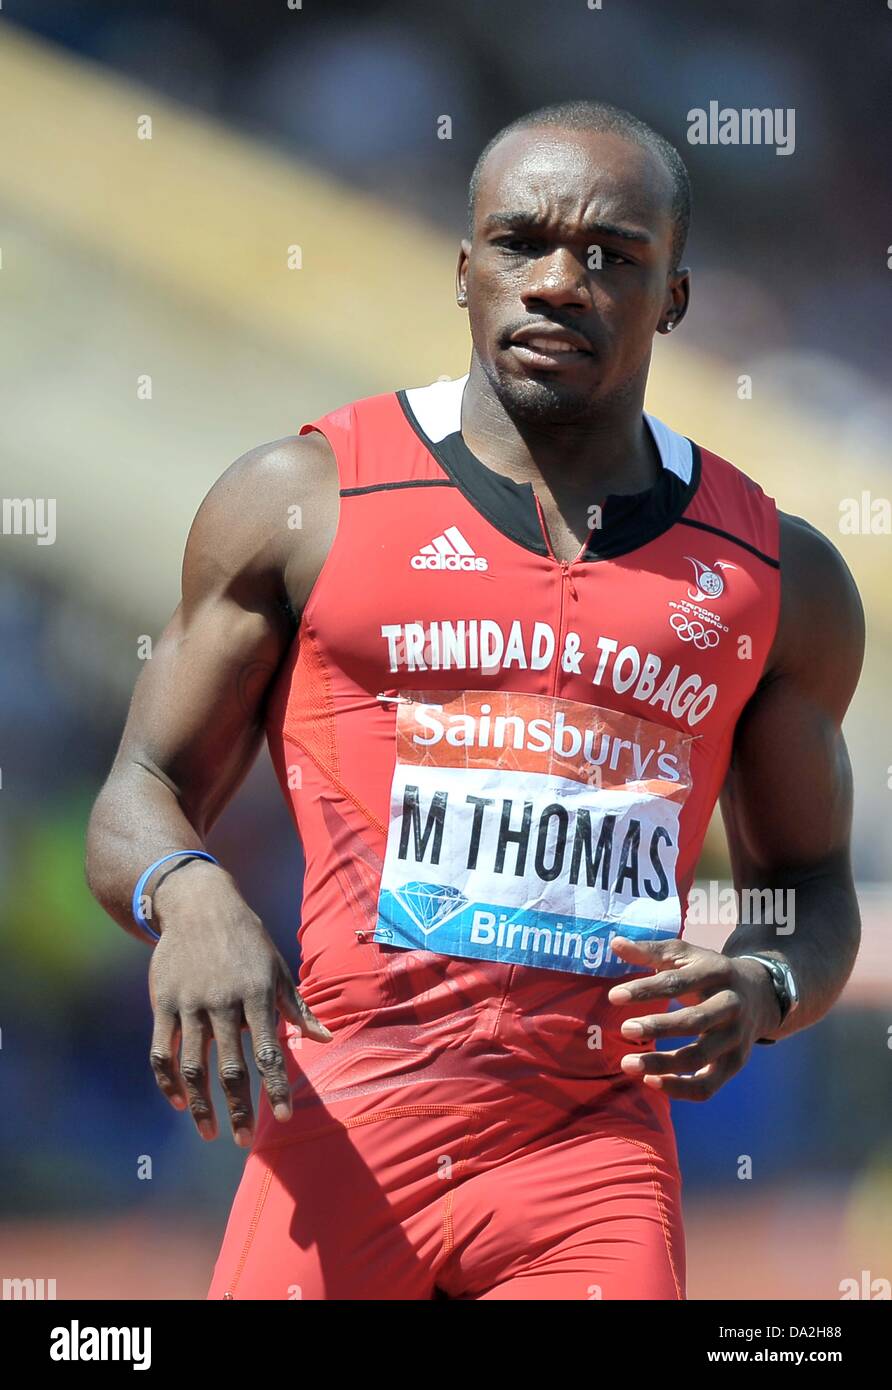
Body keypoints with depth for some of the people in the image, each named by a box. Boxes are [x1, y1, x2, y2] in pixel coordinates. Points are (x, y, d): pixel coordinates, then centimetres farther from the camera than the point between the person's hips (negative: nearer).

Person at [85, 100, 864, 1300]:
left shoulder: (779, 578, 12)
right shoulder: (302, 500, 6)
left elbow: (810, 884, 21)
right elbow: (142, 798, 7)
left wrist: (764, 988, -2)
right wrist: (188, 896, -16)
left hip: (594, 1158, 1)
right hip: (341, 1132, -1)